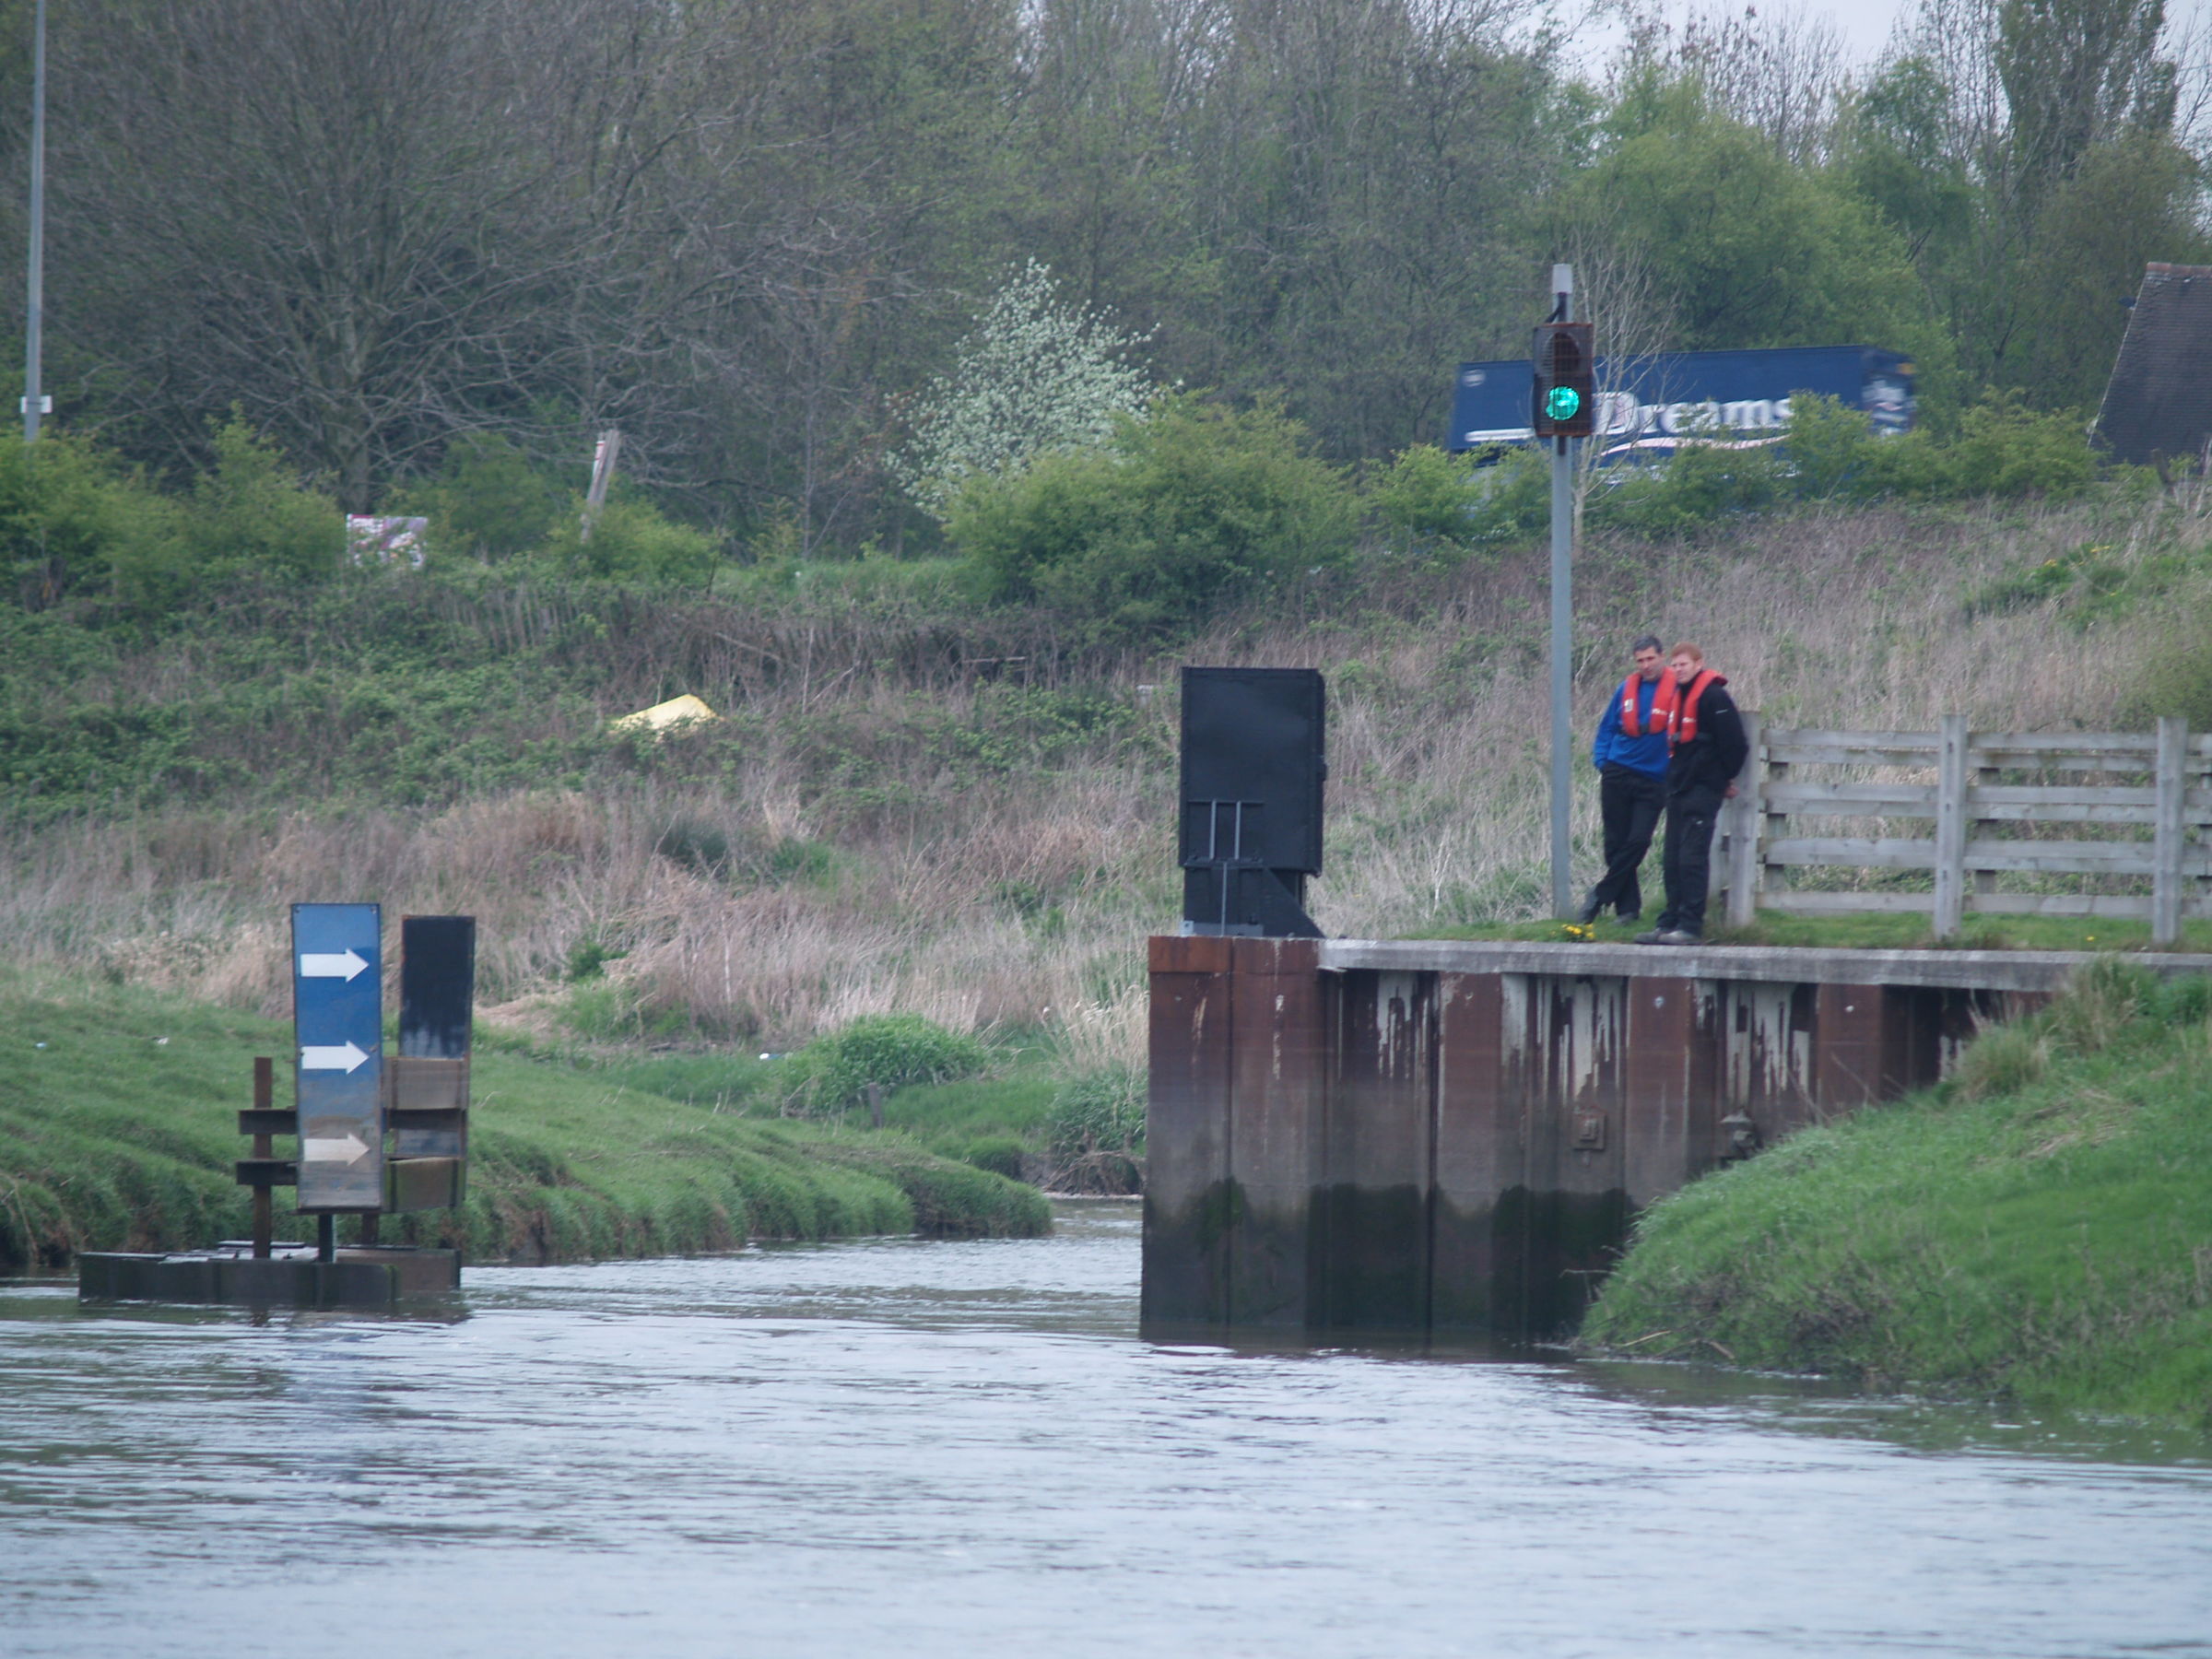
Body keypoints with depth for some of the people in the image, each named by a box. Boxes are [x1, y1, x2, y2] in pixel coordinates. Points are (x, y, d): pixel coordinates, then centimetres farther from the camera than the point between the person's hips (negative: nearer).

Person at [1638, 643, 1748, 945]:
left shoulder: (1714, 697, -12)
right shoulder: (1679, 696, 16)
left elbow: (1733, 741, -13)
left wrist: (1727, 777, -2)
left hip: (1703, 790, -9)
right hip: (1679, 789, 9)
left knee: (1692, 858, -11)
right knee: (1672, 860, 9)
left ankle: (1690, 925, -11)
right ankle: (1670, 923, 12)